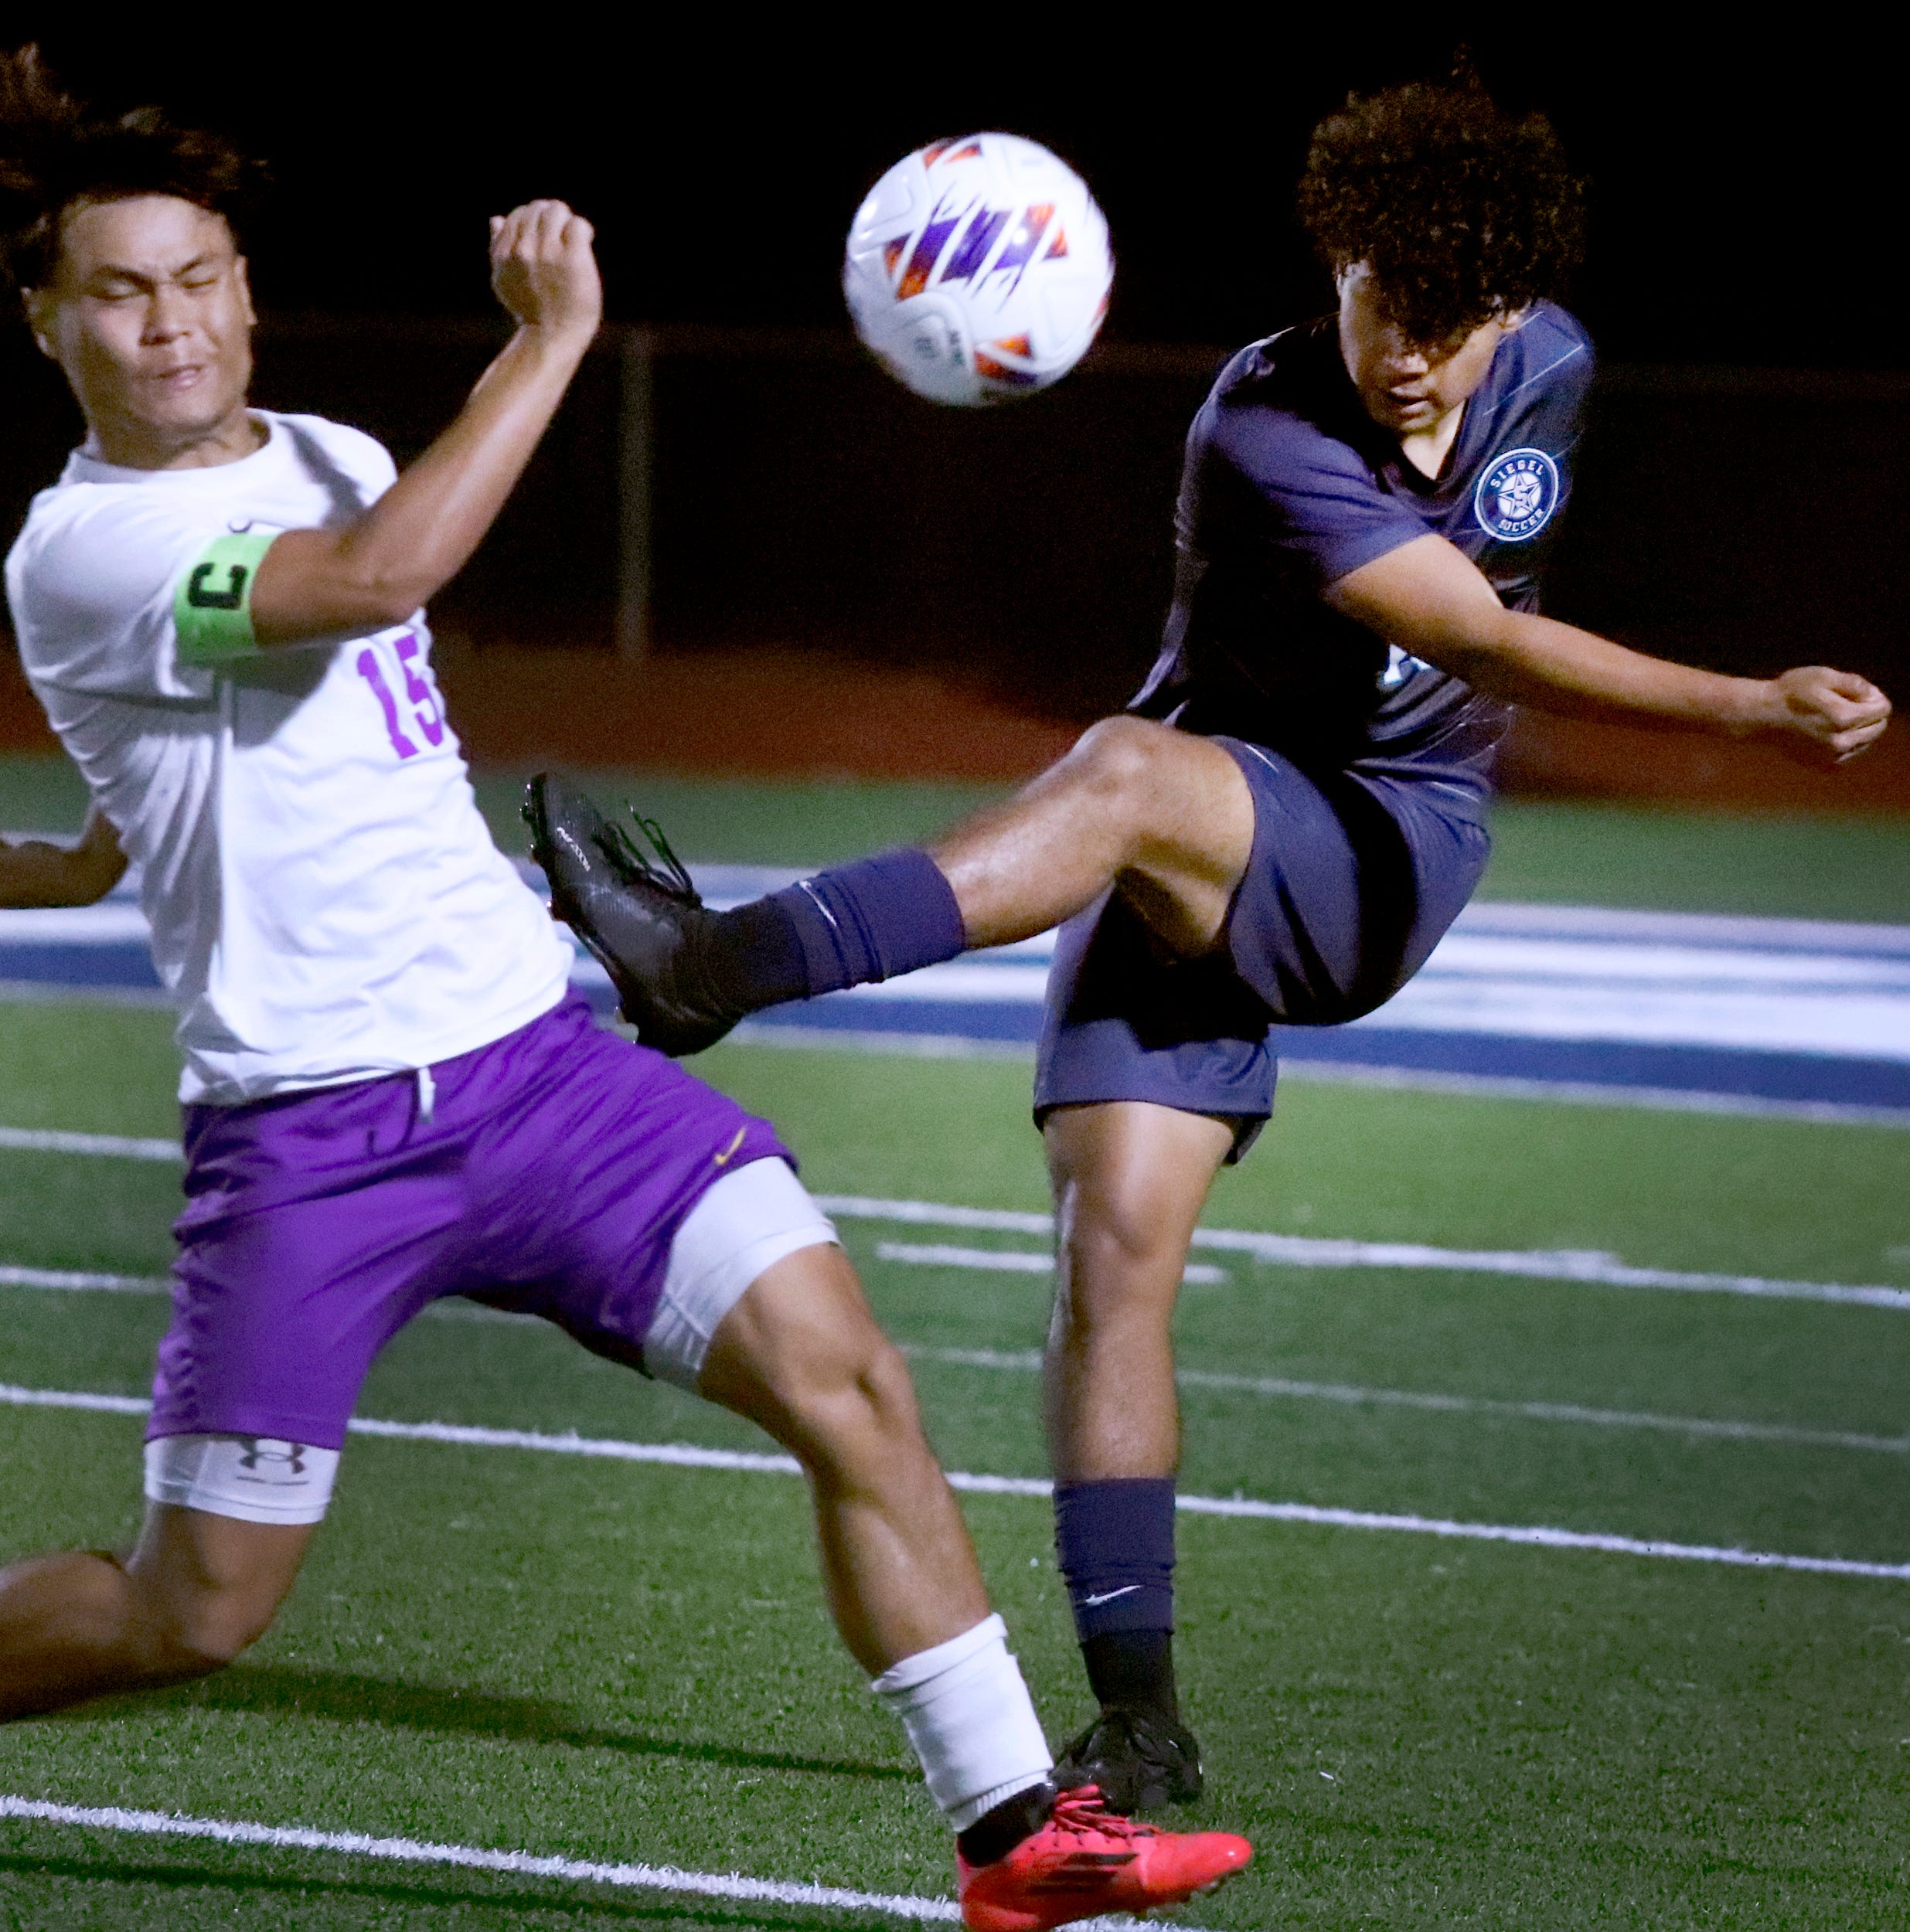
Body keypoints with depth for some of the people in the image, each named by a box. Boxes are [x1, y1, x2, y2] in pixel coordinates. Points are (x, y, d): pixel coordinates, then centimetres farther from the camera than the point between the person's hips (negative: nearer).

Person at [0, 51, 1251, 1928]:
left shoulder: (328, 458, 12)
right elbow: (371, 579, -29)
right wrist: (552, 335, -25)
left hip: (532, 1053, 6)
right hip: (304, 1126, -6)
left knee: (845, 1377, -10)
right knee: (190, 1613, -2)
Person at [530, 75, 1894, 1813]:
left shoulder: (1548, 370, 0)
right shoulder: (1267, 430, -19)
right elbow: (1487, 640, -27)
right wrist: (1751, 710, -34)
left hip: (1387, 855, 1)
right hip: (1186, 881, -1)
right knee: (1115, 1240, -17)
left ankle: (725, 966, -43)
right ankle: (1139, 1721, -10)